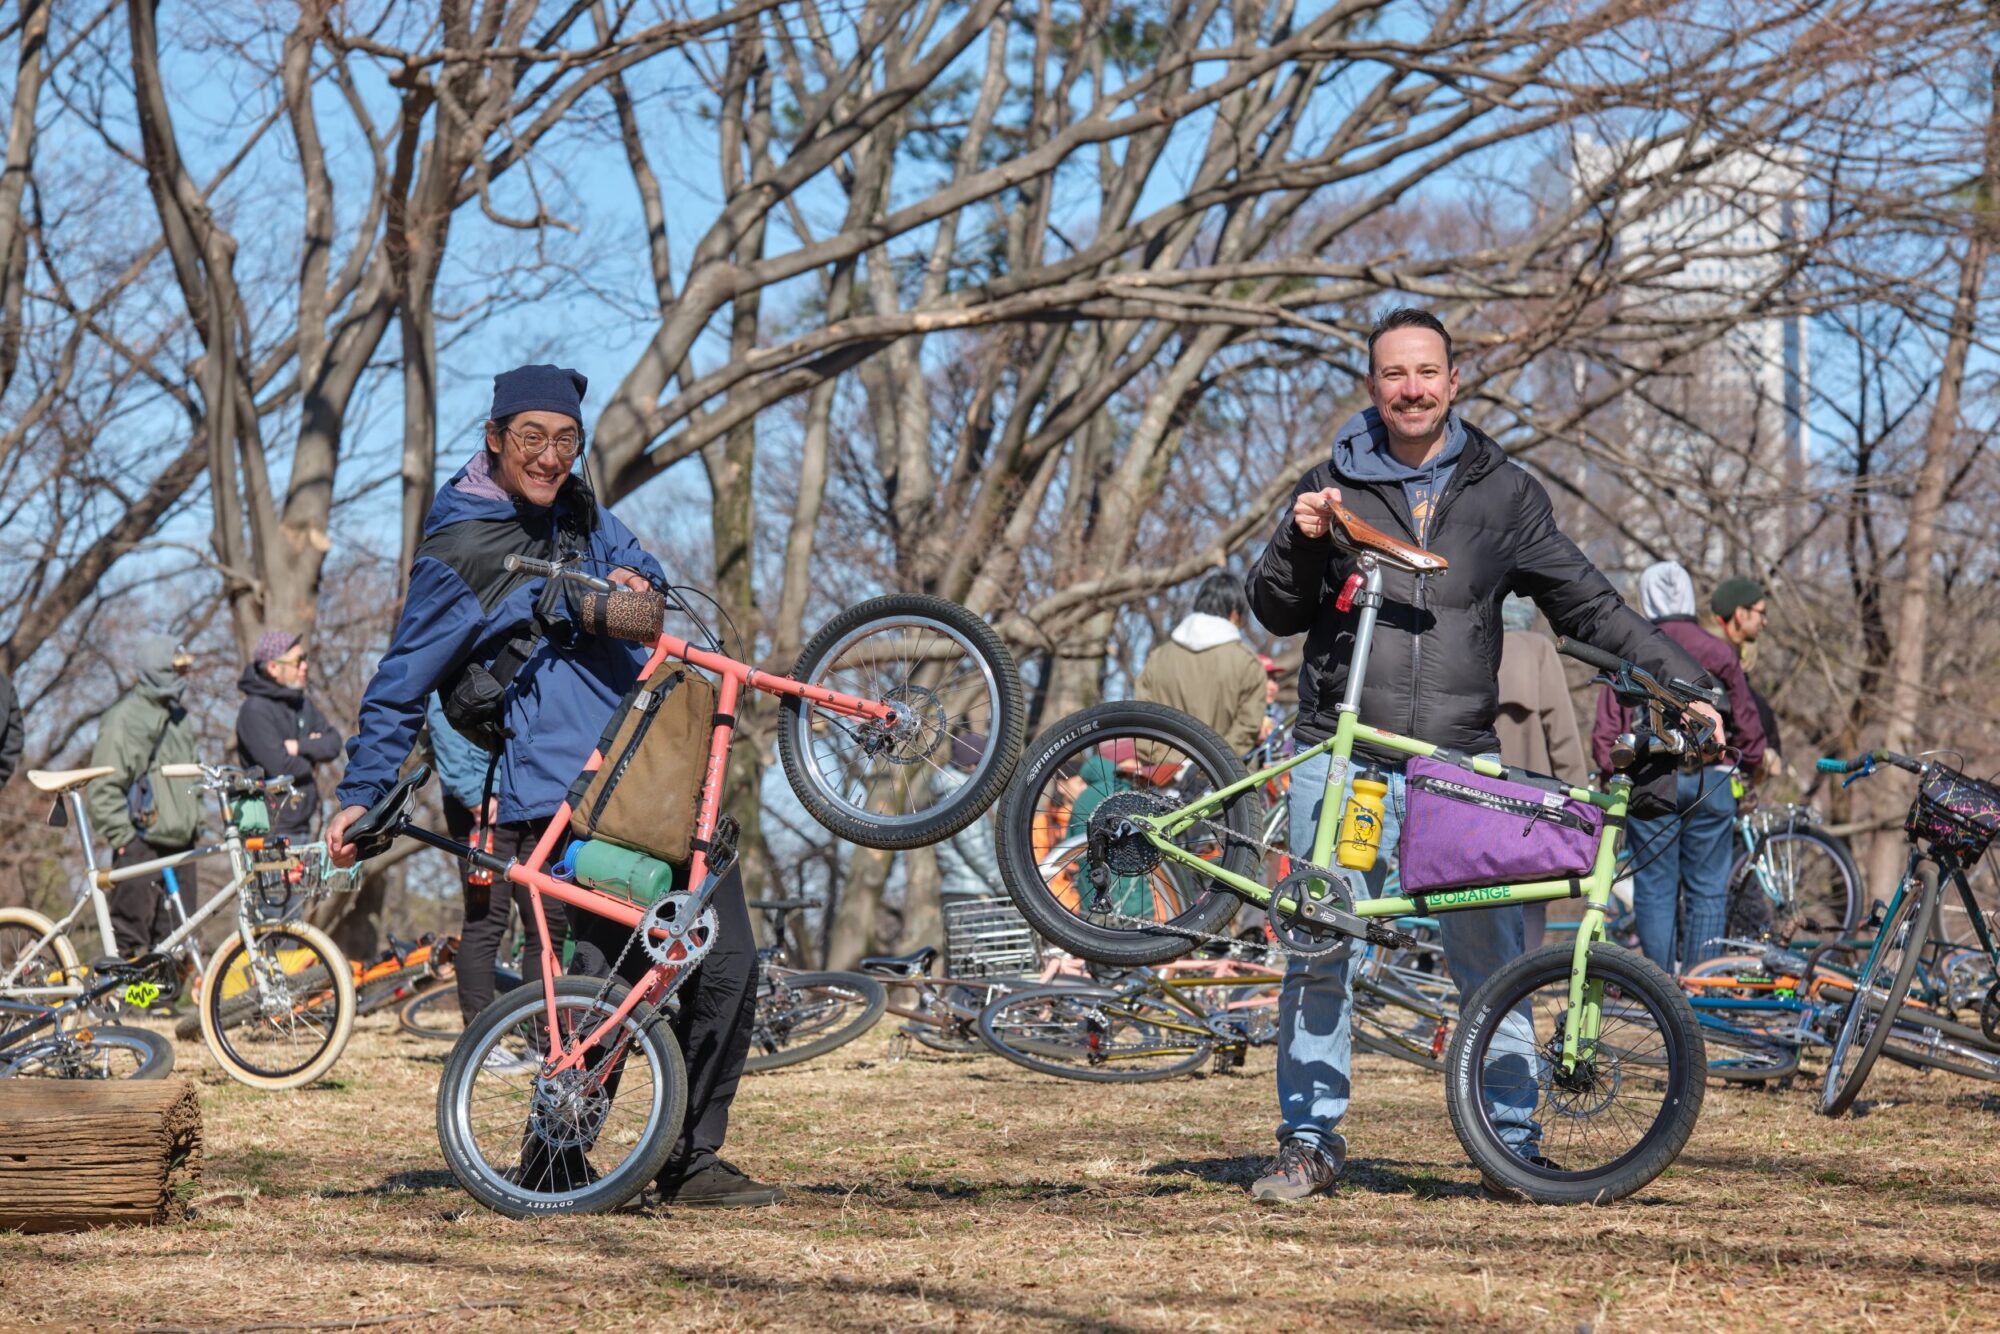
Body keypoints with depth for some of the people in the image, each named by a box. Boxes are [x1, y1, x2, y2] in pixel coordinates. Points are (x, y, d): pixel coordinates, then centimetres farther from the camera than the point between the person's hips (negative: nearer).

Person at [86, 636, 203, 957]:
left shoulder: (178, 717, 18)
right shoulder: (123, 718, -8)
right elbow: (103, 789, -12)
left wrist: (194, 823, 20)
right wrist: (122, 837, -15)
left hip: (179, 843, 8)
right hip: (140, 846, -8)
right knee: (132, 943, -7)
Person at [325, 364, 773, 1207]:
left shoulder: (576, 512, 14)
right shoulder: (457, 555, -5)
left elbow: (642, 570, 30)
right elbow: (399, 689, 3)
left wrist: (633, 581, 5)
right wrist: (359, 798, 2)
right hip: (554, 811, -7)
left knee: (725, 967, 2)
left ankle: (693, 1163, 14)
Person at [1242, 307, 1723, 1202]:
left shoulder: (1503, 493, 9)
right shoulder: (1335, 486, 9)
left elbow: (1586, 603, 11)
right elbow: (1275, 614, 10)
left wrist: (1682, 680, 2)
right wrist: (1301, 543, -10)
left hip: (1461, 763, 0)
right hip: (1343, 763, 0)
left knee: (1490, 958, -2)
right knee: (1318, 955, 0)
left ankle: (1516, 1144, 8)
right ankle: (1309, 1143, 11)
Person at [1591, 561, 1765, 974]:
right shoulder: (1719, 652, 4)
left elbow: (1607, 726, -1)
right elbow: (1746, 721, 8)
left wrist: (1608, 772, 7)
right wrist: (1752, 767, 21)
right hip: (1711, 782, 1)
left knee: (1654, 890, 3)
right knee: (1707, 890, 6)